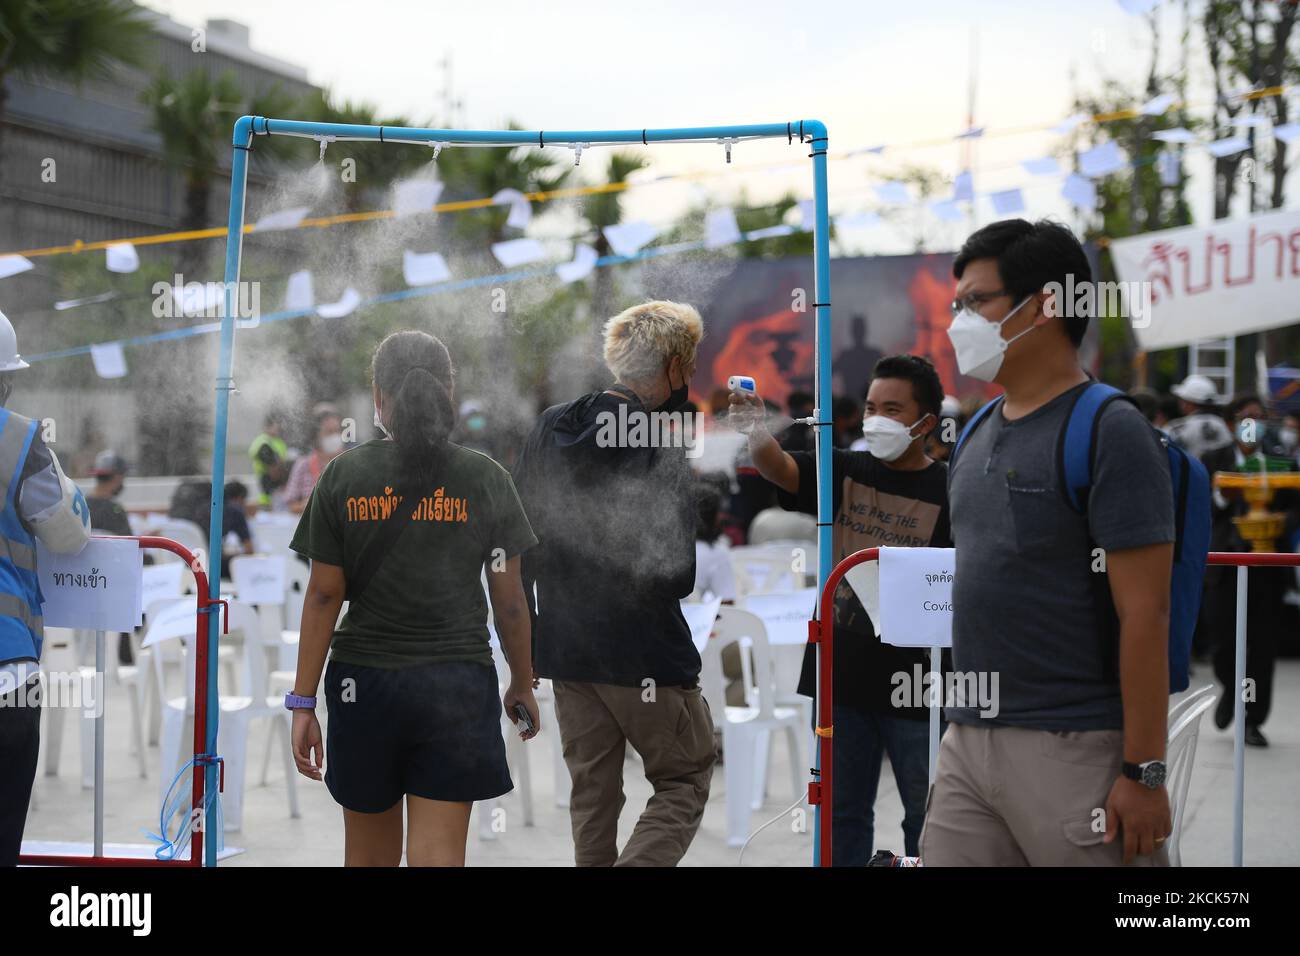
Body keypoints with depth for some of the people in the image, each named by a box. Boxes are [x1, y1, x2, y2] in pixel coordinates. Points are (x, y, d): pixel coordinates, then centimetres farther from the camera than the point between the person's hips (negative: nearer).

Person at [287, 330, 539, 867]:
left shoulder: (343, 476, -1)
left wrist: (303, 702, 1)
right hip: (457, 682, -1)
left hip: (364, 681, 1)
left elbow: (324, 596, -3)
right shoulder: (487, 480, -1)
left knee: (369, 854, 16)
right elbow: (509, 599, 2)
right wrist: (522, 684, 15)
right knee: (438, 856, -2)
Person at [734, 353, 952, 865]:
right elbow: (778, 468, -14)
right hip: (843, 679, 4)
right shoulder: (844, 471, 4)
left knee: (926, 817, 8)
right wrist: (752, 425, -33)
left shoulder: (946, 490, -6)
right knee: (843, 814, 14)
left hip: (915, 684, -3)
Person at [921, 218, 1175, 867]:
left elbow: (1144, 613, -14)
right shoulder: (976, 439, 13)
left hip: (1074, 751, -7)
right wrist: (962, 729, 17)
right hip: (967, 744, 7)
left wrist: (1143, 771, -17)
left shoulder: (1110, 433, -10)